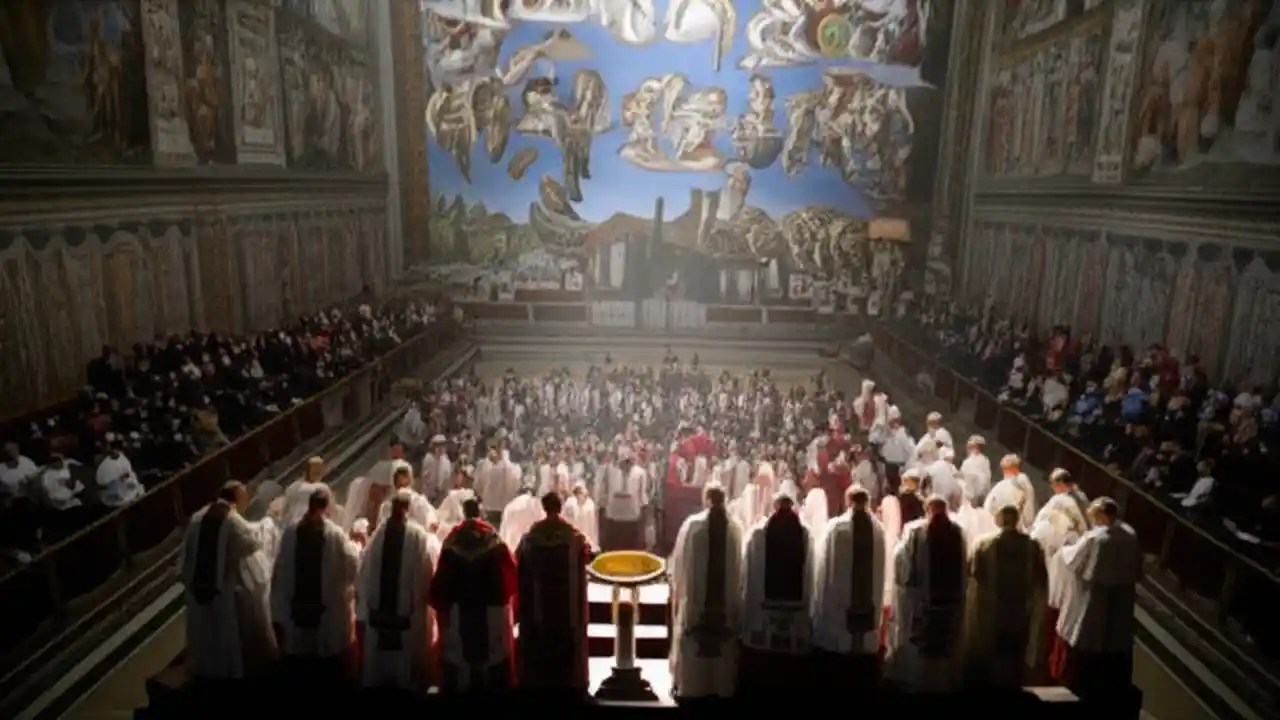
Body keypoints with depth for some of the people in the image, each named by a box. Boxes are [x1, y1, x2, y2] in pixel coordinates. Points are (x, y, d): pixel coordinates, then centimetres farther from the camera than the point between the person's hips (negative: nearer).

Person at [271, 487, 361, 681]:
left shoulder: (291, 532, -2)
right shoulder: (335, 533, -10)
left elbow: (280, 573, 1)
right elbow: (353, 564, -1)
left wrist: (278, 613, 7)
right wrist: (356, 545, 22)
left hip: (297, 610, 3)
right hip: (328, 612, -3)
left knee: (300, 669, 12)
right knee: (329, 671, 8)